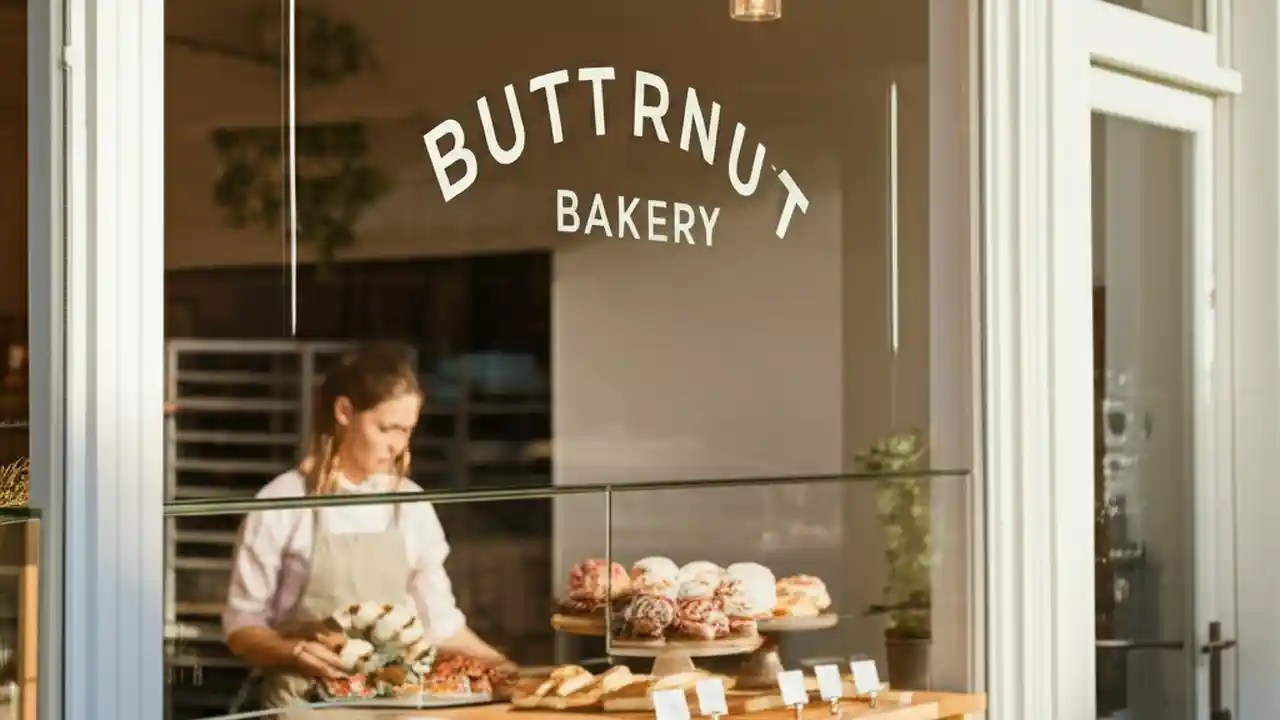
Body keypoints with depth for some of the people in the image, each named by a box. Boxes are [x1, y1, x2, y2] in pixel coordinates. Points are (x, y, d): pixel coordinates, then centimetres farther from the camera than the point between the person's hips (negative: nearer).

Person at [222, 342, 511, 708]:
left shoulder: (411, 505, 7)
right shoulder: (282, 503, -3)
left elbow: (439, 620, 13)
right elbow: (242, 625, 0)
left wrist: (503, 668, 3)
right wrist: (293, 652, -18)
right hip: (305, 698, -4)